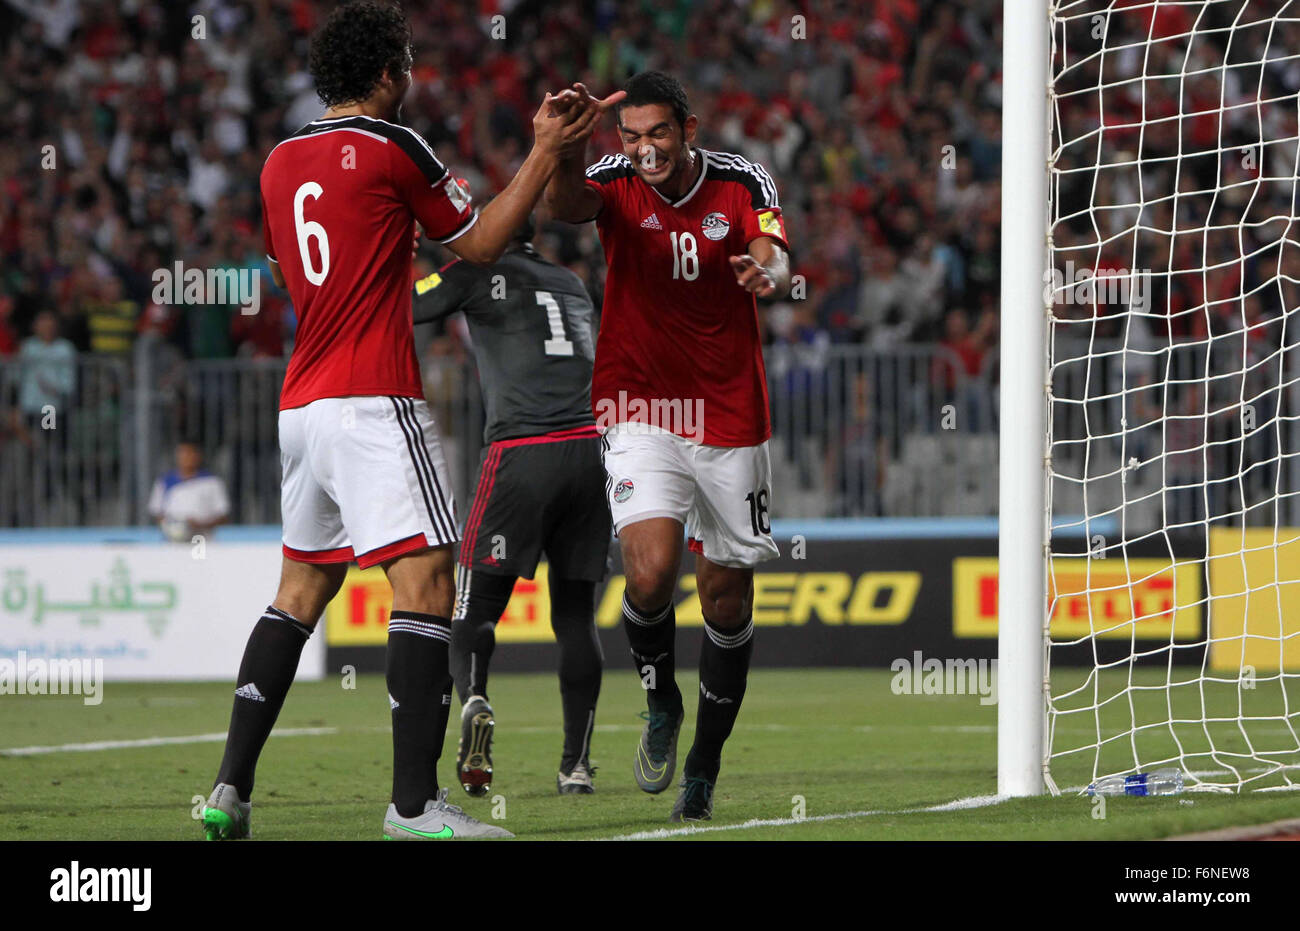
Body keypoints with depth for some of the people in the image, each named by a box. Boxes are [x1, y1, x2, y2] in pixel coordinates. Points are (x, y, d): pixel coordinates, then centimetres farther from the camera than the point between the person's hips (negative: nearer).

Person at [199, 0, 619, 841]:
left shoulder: (280, 162, 13)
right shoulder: (391, 148, -6)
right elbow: (482, 243, 2)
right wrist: (548, 151, 7)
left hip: (301, 406, 8)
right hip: (374, 404, -8)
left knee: (301, 590, 16)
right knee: (426, 584, -10)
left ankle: (231, 789, 12)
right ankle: (415, 803, -18)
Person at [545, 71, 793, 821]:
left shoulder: (742, 183, -6)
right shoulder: (617, 185, -8)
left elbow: (776, 259, -21)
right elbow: (567, 205, -30)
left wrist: (768, 272, -46)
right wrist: (568, 149, -52)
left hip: (731, 416, 1)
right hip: (642, 413, -1)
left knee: (728, 595, 6)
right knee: (652, 571, -21)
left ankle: (705, 765, 24)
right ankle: (662, 706, 8)